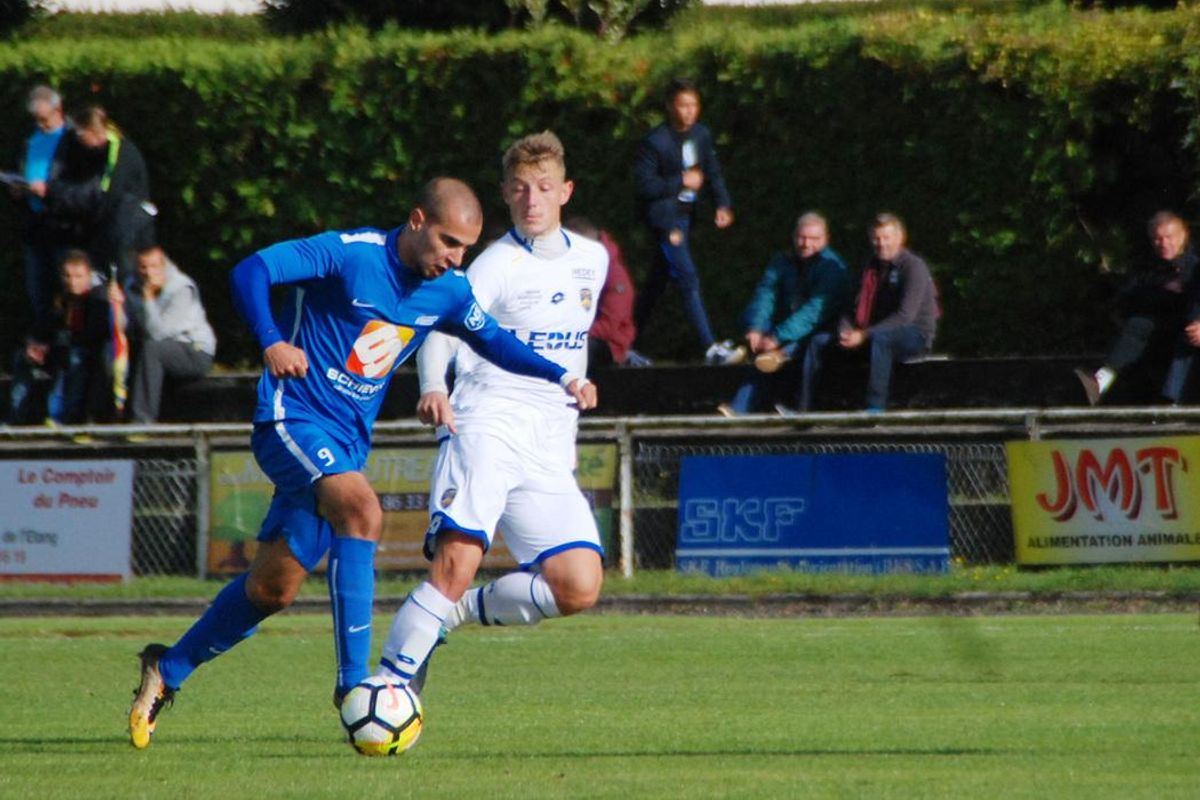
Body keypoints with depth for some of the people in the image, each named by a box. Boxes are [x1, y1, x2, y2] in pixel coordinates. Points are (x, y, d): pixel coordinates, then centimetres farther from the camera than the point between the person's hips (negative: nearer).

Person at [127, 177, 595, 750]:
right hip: (294, 419, -7)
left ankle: (168, 670, 28)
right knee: (362, 511, -32)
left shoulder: (449, 291, 4)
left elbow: (492, 341, 20)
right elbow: (251, 271, -21)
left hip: (347, 442, 7)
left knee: (272, 590, 8)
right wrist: (272, 342, -37)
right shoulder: (351, 253, -16)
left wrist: (560, 378, 6)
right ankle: (353, 681, -31)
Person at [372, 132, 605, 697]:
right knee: (457, 561, -24)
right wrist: (433, 389, -36)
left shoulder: (592, 260, 14)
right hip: (487, 430, -5)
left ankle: (460, 611, 11)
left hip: (550, 453, 5)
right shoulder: (496, 266, -4)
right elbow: (442, 330, -17)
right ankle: (389, 681, -16)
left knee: (580, 588, -9)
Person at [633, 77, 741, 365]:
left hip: (686, 215, 7)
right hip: (664, 216, -7)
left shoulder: (701, 135, 5)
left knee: (658, 281, 14)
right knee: (688, 279, -13)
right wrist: (681, 182, -18)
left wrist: (723, 204, -5)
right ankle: (711, 347, -15)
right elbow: (644, 185, -15)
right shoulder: (655, 142, -15)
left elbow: (713, 172, 10)